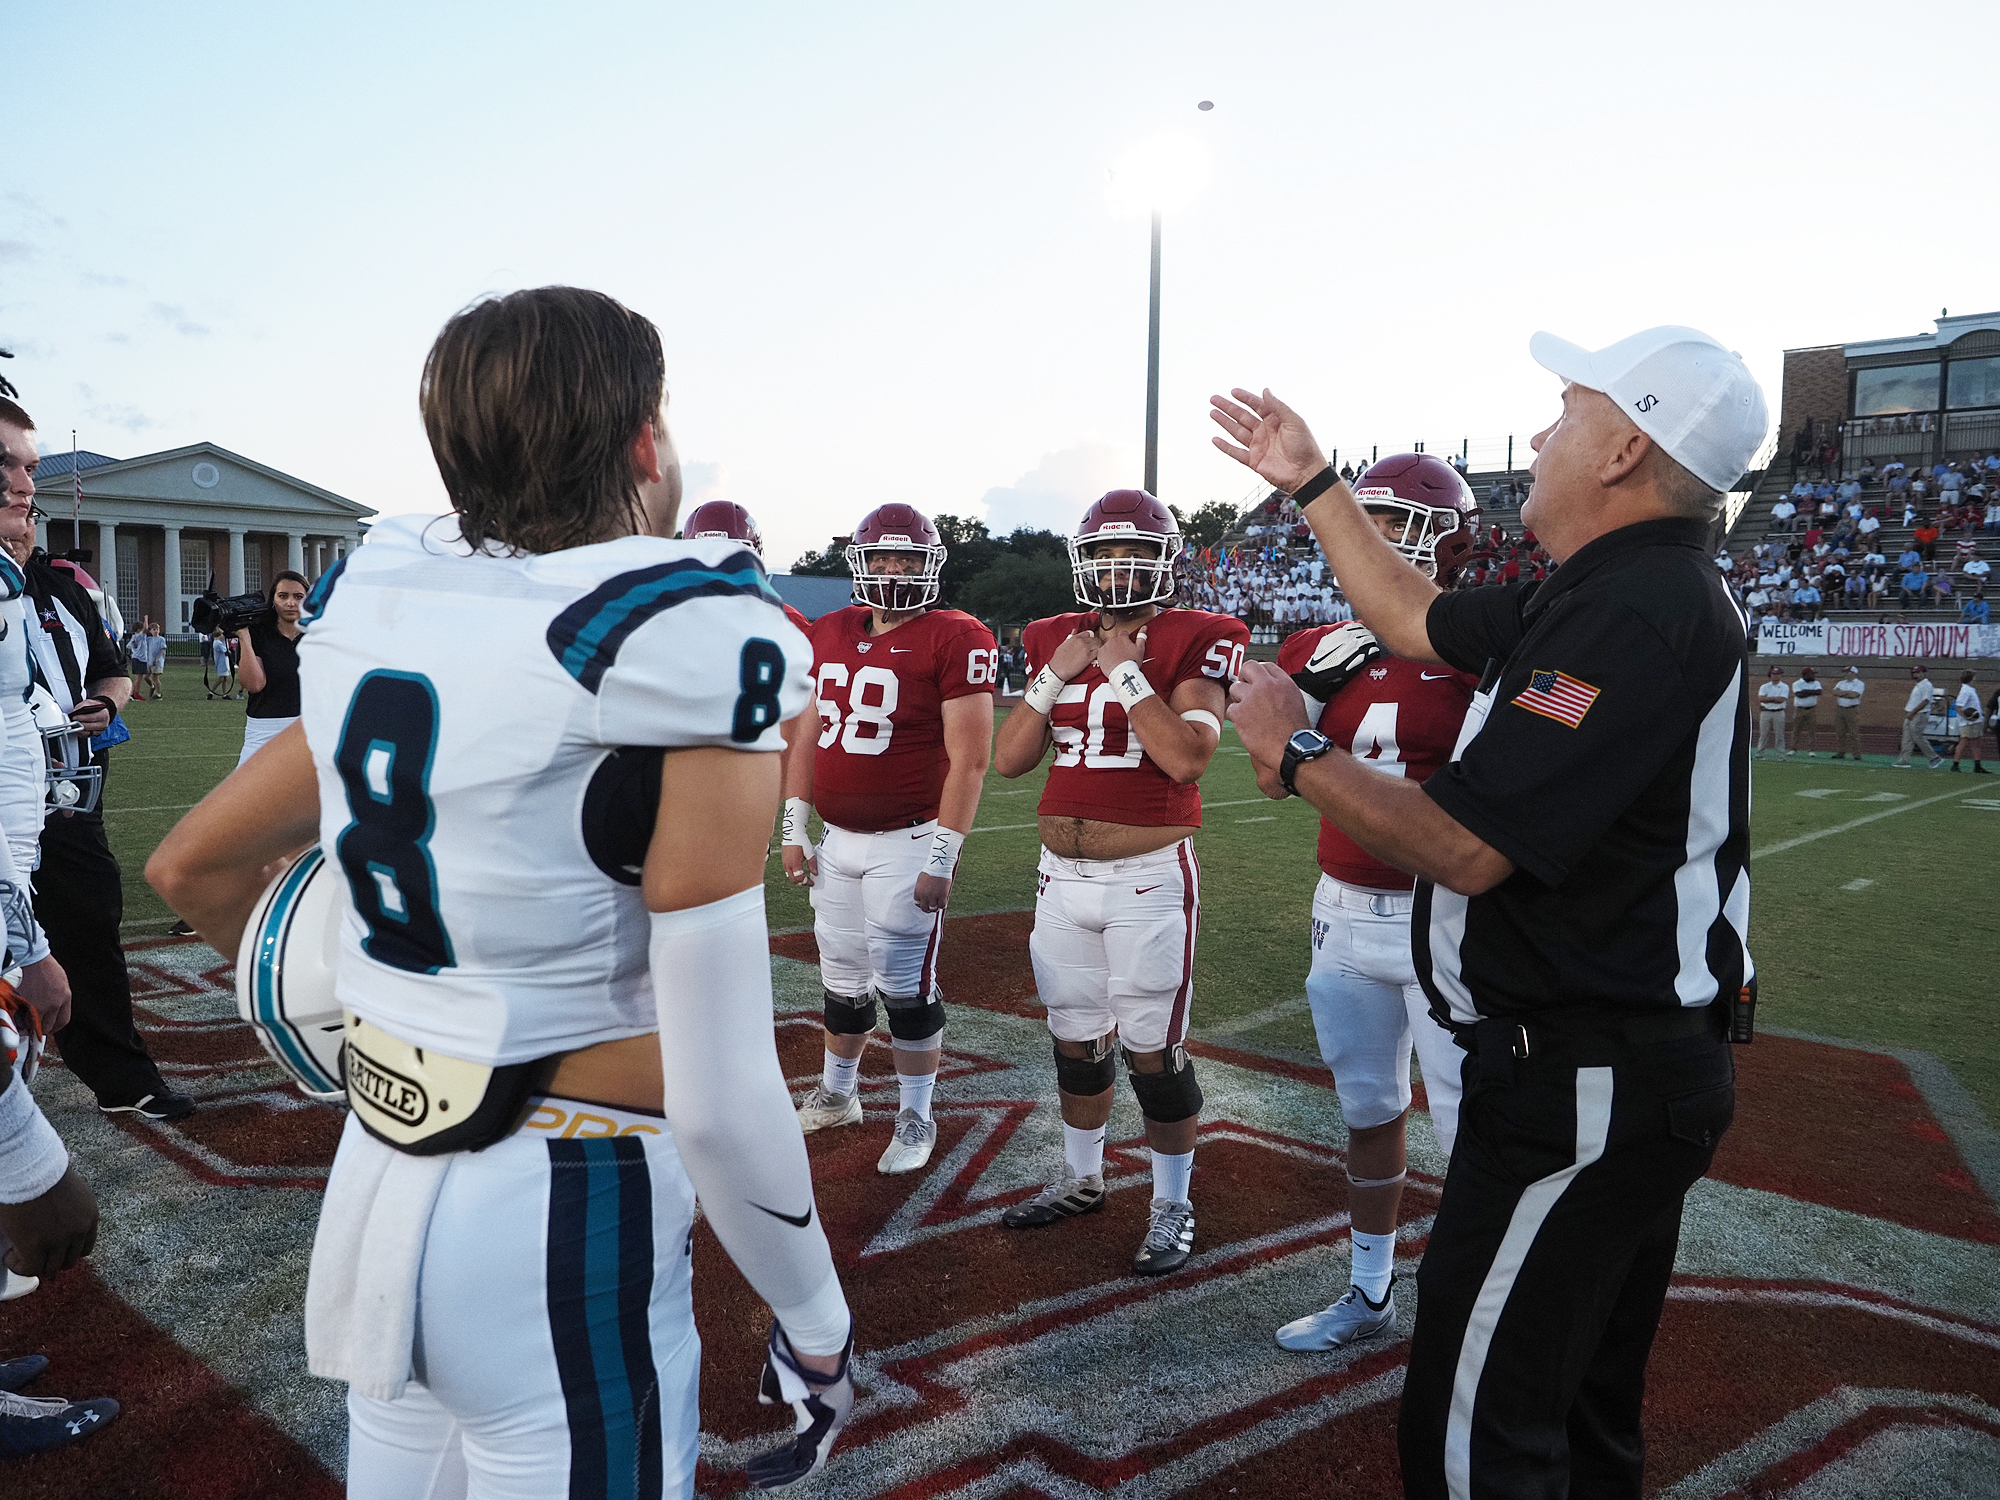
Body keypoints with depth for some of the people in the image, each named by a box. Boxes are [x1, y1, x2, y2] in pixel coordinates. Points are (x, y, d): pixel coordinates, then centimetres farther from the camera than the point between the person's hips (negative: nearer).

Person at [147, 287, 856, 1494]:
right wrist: (820, 1329, -5)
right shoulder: (679, 666, -21)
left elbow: (191, 867, 14)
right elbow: (721, 1104, -21)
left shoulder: (379, 623, -1)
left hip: (379, 1183, 7)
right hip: (567, 1228, -6)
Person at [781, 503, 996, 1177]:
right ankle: (836, 1093, 38)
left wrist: (942, 858, -16)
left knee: (905, 985, 2)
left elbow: (968, 758, -14)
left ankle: (916, 1116, 19)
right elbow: (808, 735, 15)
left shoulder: (955, 640, -11)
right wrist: (795, 828, 11)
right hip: (837, 842, 6)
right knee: (843, 978, 18)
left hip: (907, 844, -6)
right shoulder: (828, 633, 9)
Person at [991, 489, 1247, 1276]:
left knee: (1154, 1049, 4)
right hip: (1063, 875, 5)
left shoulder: (1194, 642, -7)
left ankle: (1172, 1204, 22)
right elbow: (1008, 759, 4)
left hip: (1149, 878, -5)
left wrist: (1124, 669, -17)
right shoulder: (1056, 640, 8)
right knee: (1076, 1038, 18)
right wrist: (1056, 675, -6)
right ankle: (1080, 1178, 38)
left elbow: (1188, 758, -21)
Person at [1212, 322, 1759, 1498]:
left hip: (1587, 1082, -10)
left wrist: (1294, 751, -12)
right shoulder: (1624, 590, 8)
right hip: (1642, 1065, 10)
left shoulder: (1636, 615, -24)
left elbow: (1466, 848, -26)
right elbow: (1419, 622, 19)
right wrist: (1312, 483, 24)